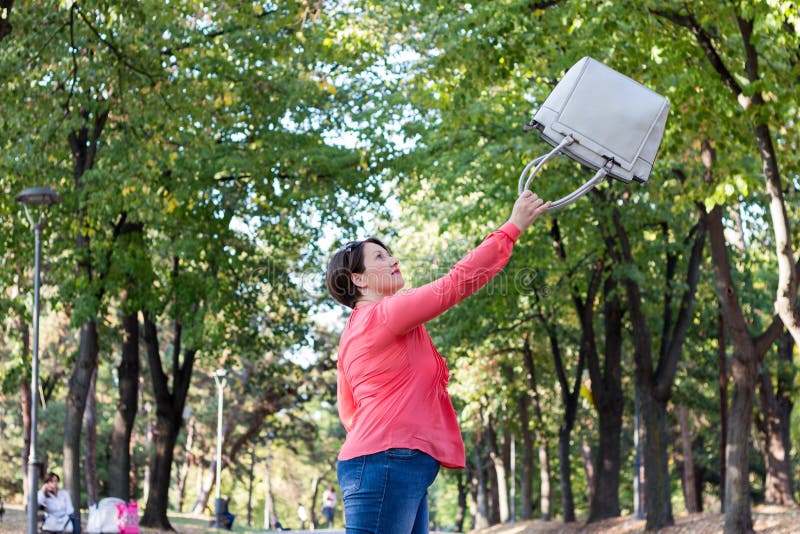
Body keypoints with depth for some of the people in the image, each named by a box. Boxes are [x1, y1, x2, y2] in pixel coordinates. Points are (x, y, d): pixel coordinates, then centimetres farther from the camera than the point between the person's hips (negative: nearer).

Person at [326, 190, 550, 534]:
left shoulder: (356, 329, 23)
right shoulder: (383, 314, -7)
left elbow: (349, 410, 27)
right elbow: (456, 282, -10)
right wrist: (513, 227, -5)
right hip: (388, 464, -10)